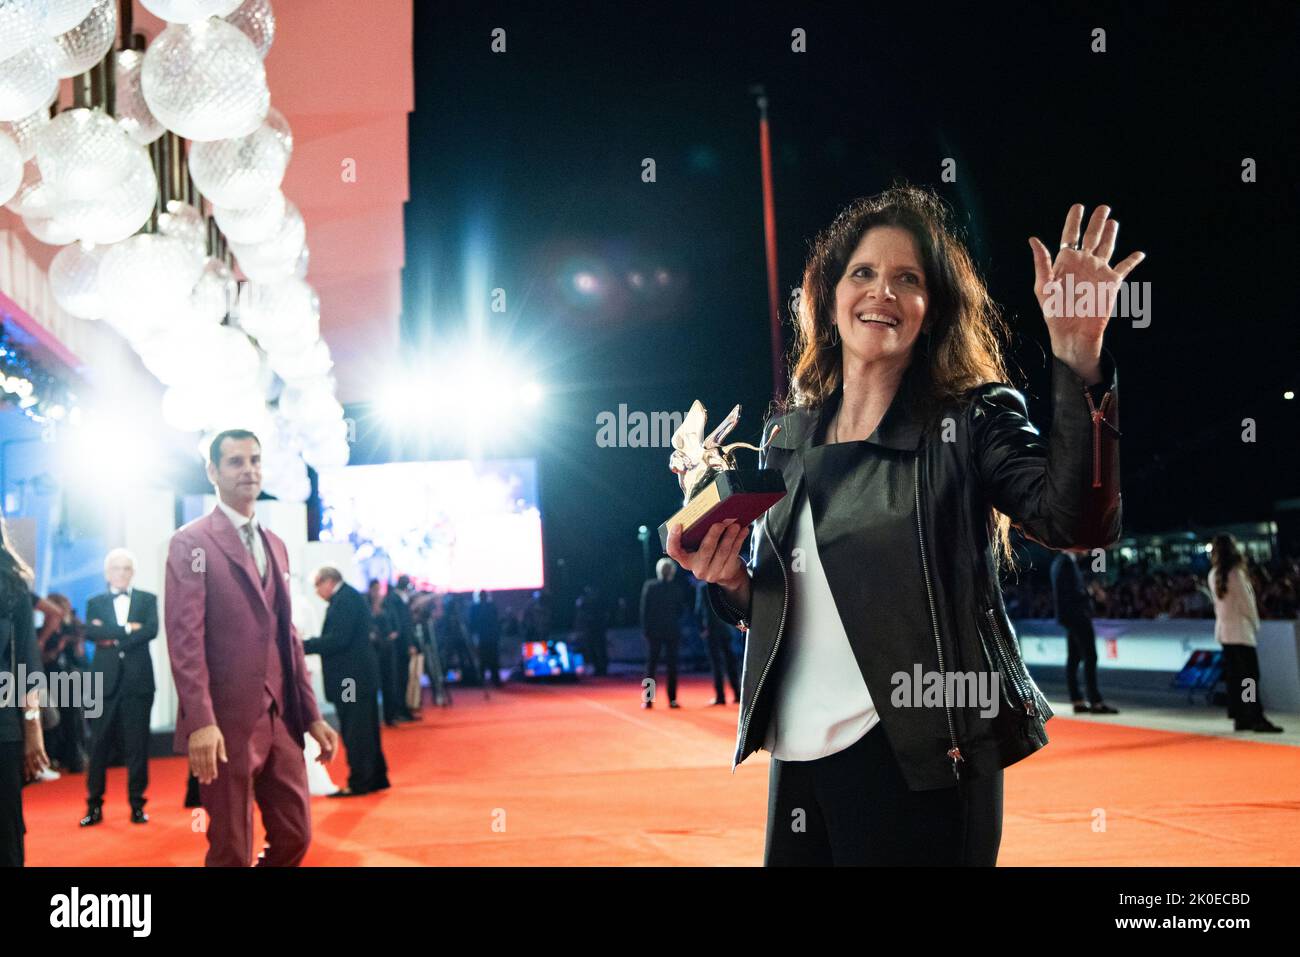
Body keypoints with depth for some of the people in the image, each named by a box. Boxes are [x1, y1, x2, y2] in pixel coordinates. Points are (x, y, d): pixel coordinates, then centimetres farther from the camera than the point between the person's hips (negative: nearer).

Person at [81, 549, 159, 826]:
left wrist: (112, 636, -9)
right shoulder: (95, 603, 12)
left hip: (138, 680, -1)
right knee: (99, 745, 2)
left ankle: (137, 804, 8)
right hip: (105, 681, 1)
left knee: (137, 746, 1)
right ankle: (94, 805, 8)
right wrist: (127, 629, -13)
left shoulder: (147, 600, 10)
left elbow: (151, 630, -8)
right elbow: (90, 632, -7)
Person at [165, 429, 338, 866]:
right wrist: (200, 722, -23)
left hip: (281, 719, 7)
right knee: (231, 851, 2)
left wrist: (311, 715, 13)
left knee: (295, 837, 8)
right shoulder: (191, 543, -6)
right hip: (227, 722, -7)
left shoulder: (275, 544, 17)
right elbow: (185, 637, -14)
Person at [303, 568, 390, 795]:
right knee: (364, 731, 15)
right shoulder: (349, 597, 17)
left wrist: (304, 646, -17)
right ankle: (376, 778, 22)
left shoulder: (345, 599, -15)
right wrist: (307, 645, 6)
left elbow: (338, 639, -22)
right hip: (359, 676, 10)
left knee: (355, 733, -5)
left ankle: (358, 783, -1)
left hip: (351, 678, -10)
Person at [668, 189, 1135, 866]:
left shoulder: (971, 420, -3)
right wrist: (730, 580, -4)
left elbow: (1076, 520, -22)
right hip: (799, 755, 5)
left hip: (918, 758, -5)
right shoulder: (786, 435, 10)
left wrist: (1076, 354, -30)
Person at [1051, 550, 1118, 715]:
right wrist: (1088, 592, -11)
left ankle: (1078, 701, 10)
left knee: (1073, 658, 8)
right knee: (1090, 658, -9)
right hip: (1077, 614, -10)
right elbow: (1072, 591, -21)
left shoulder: (1059, 561, 15)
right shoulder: (1067, 562, -16)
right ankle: (1095, 702, -10)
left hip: (1070, 617, 10)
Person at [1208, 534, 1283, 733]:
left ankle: (1239, 717, 10)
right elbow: (1246, 601, -11)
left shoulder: (1214, 575, 6)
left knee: (1233, 675, 8)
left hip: (1223, 629, 8)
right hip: (1240, 629, -8)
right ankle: (1256, 718, -11)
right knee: (1250, 675, -7)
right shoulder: (1236, 573, -15)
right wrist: (1255, 622, 3)